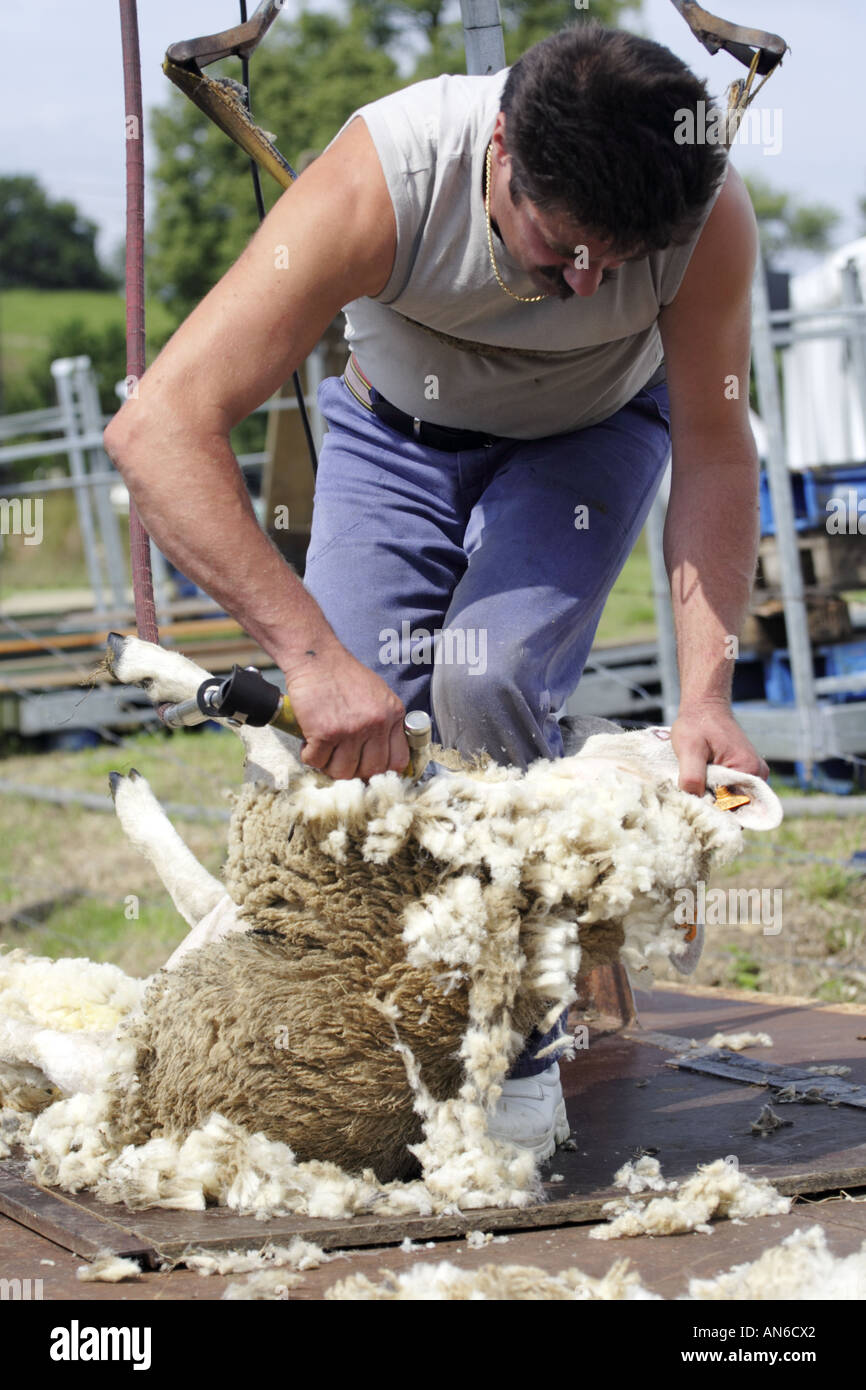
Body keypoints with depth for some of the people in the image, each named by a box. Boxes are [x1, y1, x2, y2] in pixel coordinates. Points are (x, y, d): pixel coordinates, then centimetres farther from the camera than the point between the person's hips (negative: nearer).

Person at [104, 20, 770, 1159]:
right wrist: (314, 655, -53)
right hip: (400, 420, 0)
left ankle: (517, 1053, -6)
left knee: (489, 681, -23)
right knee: (351, 712, -17)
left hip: (590, 432, 0)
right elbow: (157, 427, -46)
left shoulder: (709, 210, -34)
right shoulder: (380, 183, -40)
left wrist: (706, 694, -31)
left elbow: (715, 453, -20)